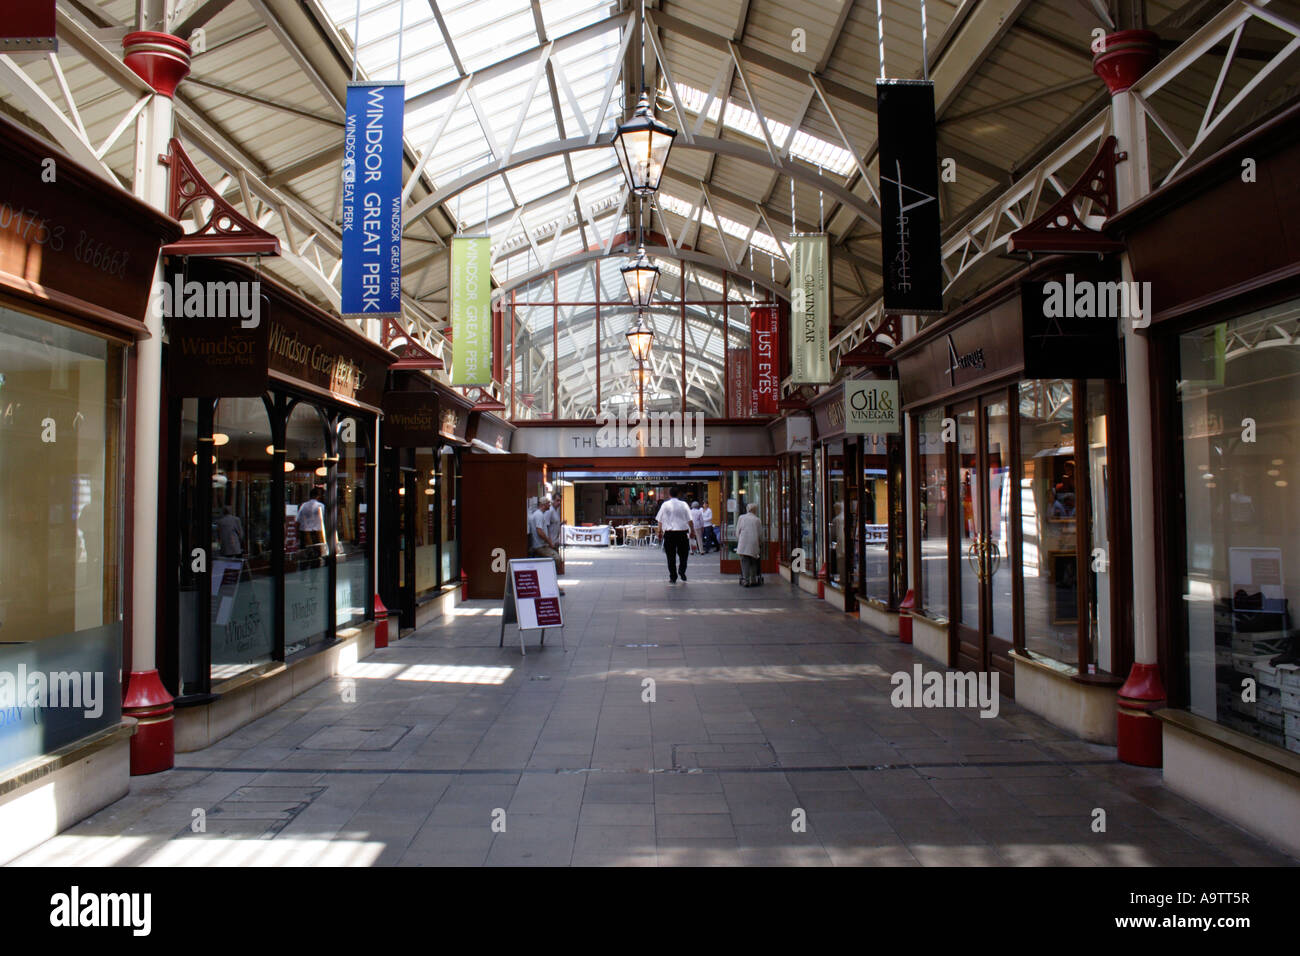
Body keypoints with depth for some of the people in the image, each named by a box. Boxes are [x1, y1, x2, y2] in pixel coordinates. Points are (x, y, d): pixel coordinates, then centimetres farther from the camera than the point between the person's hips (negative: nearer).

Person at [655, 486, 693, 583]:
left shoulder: (665, 504, 0)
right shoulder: (684, 504, 0)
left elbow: (660, 520, 4)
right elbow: (689, 520, 1)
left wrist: (660, 531, 14)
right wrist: (692, 531, 10)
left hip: (669, 532, 0)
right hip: (683, 532, 0)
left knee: (671, 556, 5)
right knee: (683, 553, 15)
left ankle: (673, 577, 5)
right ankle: (682, 570, -4)